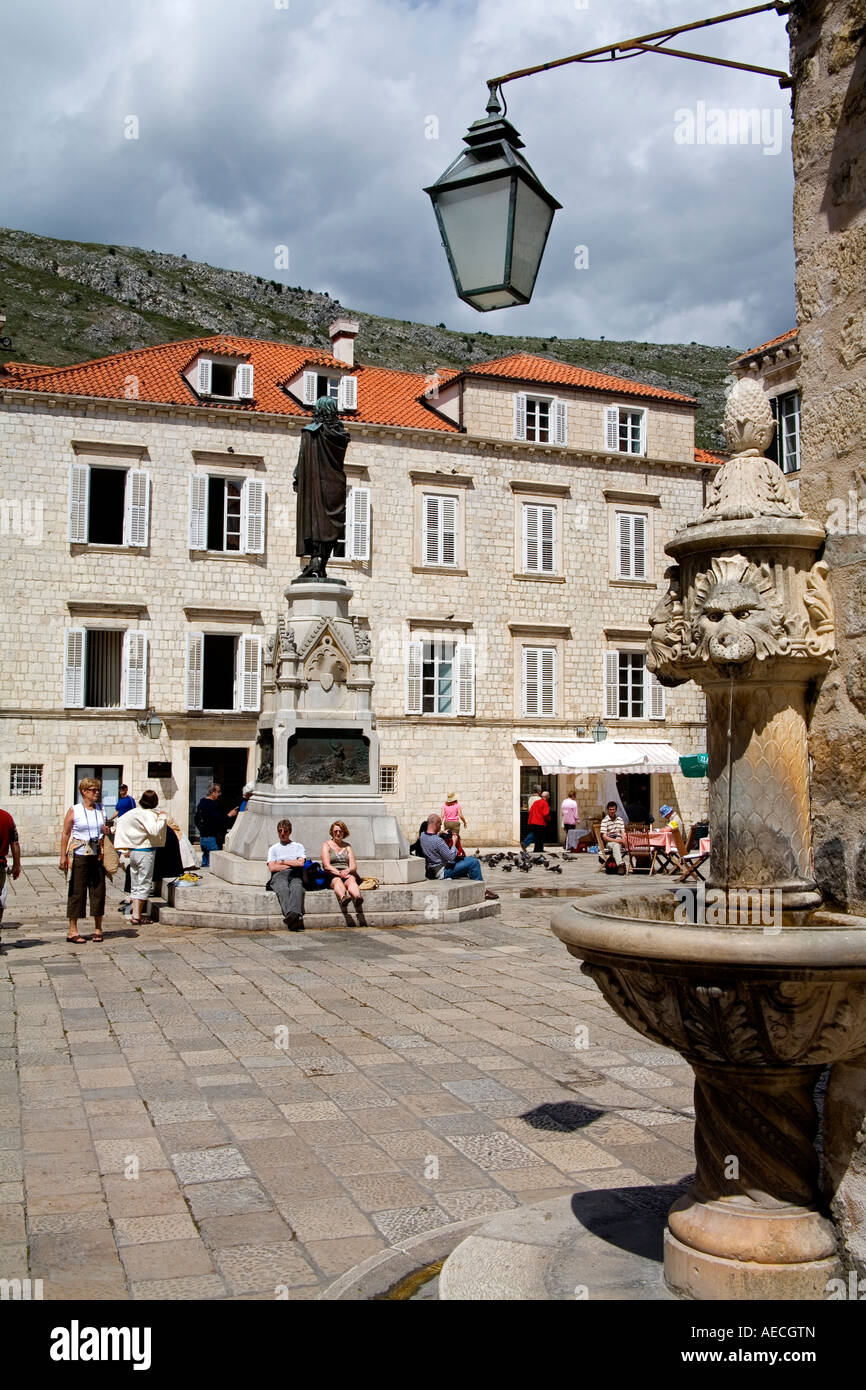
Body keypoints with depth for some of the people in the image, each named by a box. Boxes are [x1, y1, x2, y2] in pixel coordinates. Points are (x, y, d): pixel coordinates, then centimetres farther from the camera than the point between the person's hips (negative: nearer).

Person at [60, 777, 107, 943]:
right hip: (79, 855, -4)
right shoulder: (74, 810, -1)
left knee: (98, 890, 4)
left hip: (98, 855, 4)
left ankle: (98, 928, 15)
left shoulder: (100, 809, 11)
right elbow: (65, 834, -1)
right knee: (77, 891, -1)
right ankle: (72, 931, 5)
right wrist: (63, 856, -7)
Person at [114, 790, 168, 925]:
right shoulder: (150, 814, -15)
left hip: (132, 850, 7)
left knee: (135, 884, 14)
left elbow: (120, 821, 18)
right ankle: (137, 915, -5)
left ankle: (134, 913, 16)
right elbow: (154, 831, -28)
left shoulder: (133, 812, 7)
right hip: (145, 851, -7)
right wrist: (162, 818, -19)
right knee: (144, 884, -1)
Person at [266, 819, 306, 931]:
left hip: (295, 875, 0)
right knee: (283, 889, -38)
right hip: (279, 875, 0)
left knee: (297, 887, -39)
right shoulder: (273, 848, 29)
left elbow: (301, 863, 9)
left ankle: (293, 913, -65)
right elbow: (272, 867, 12)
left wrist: (282, 862, 11)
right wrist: (292, 864, 9)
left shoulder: (298, 847, 28)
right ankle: (295, 918, -61)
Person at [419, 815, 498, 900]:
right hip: (442, 872, -10)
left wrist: (440, 834, 9)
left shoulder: (423, 836, -1)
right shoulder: (437, 841, -29)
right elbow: (451, 857, -23)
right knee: (474, 862, -12)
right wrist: (454, 843, -10)